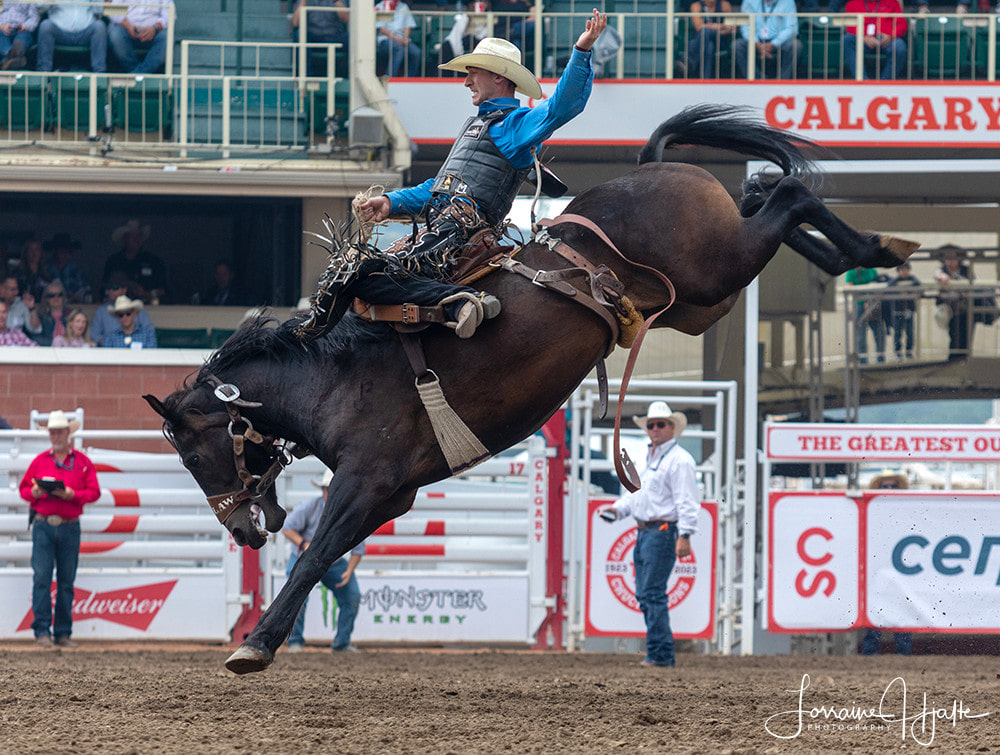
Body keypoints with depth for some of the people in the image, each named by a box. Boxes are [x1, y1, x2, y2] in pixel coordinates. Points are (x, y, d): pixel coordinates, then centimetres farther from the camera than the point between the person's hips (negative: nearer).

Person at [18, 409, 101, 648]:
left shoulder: (82, 462, 8)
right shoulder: (40, 461, 10)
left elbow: (94, 492, 3)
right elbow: (24, 488, 13)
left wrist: (72, 495, -14)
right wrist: (34, 493, -9)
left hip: (69, 527, 0)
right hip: (43, 526, 0)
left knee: (67, 582, 3)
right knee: (41, 578, -8)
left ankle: (63, 633, 7)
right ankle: (42, 631, -6)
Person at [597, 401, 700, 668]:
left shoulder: (679, 460, -8)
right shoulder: (650, 458, 21)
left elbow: (687, 501, -15)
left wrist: (685, 535, -22)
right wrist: (617, 509, 14)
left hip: (663, 533, -10)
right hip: (644, 532, 10)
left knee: (653, 594, -13)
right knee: (644, 596, 9)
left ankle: (660, 653, -12)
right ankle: (661, 652, 14)